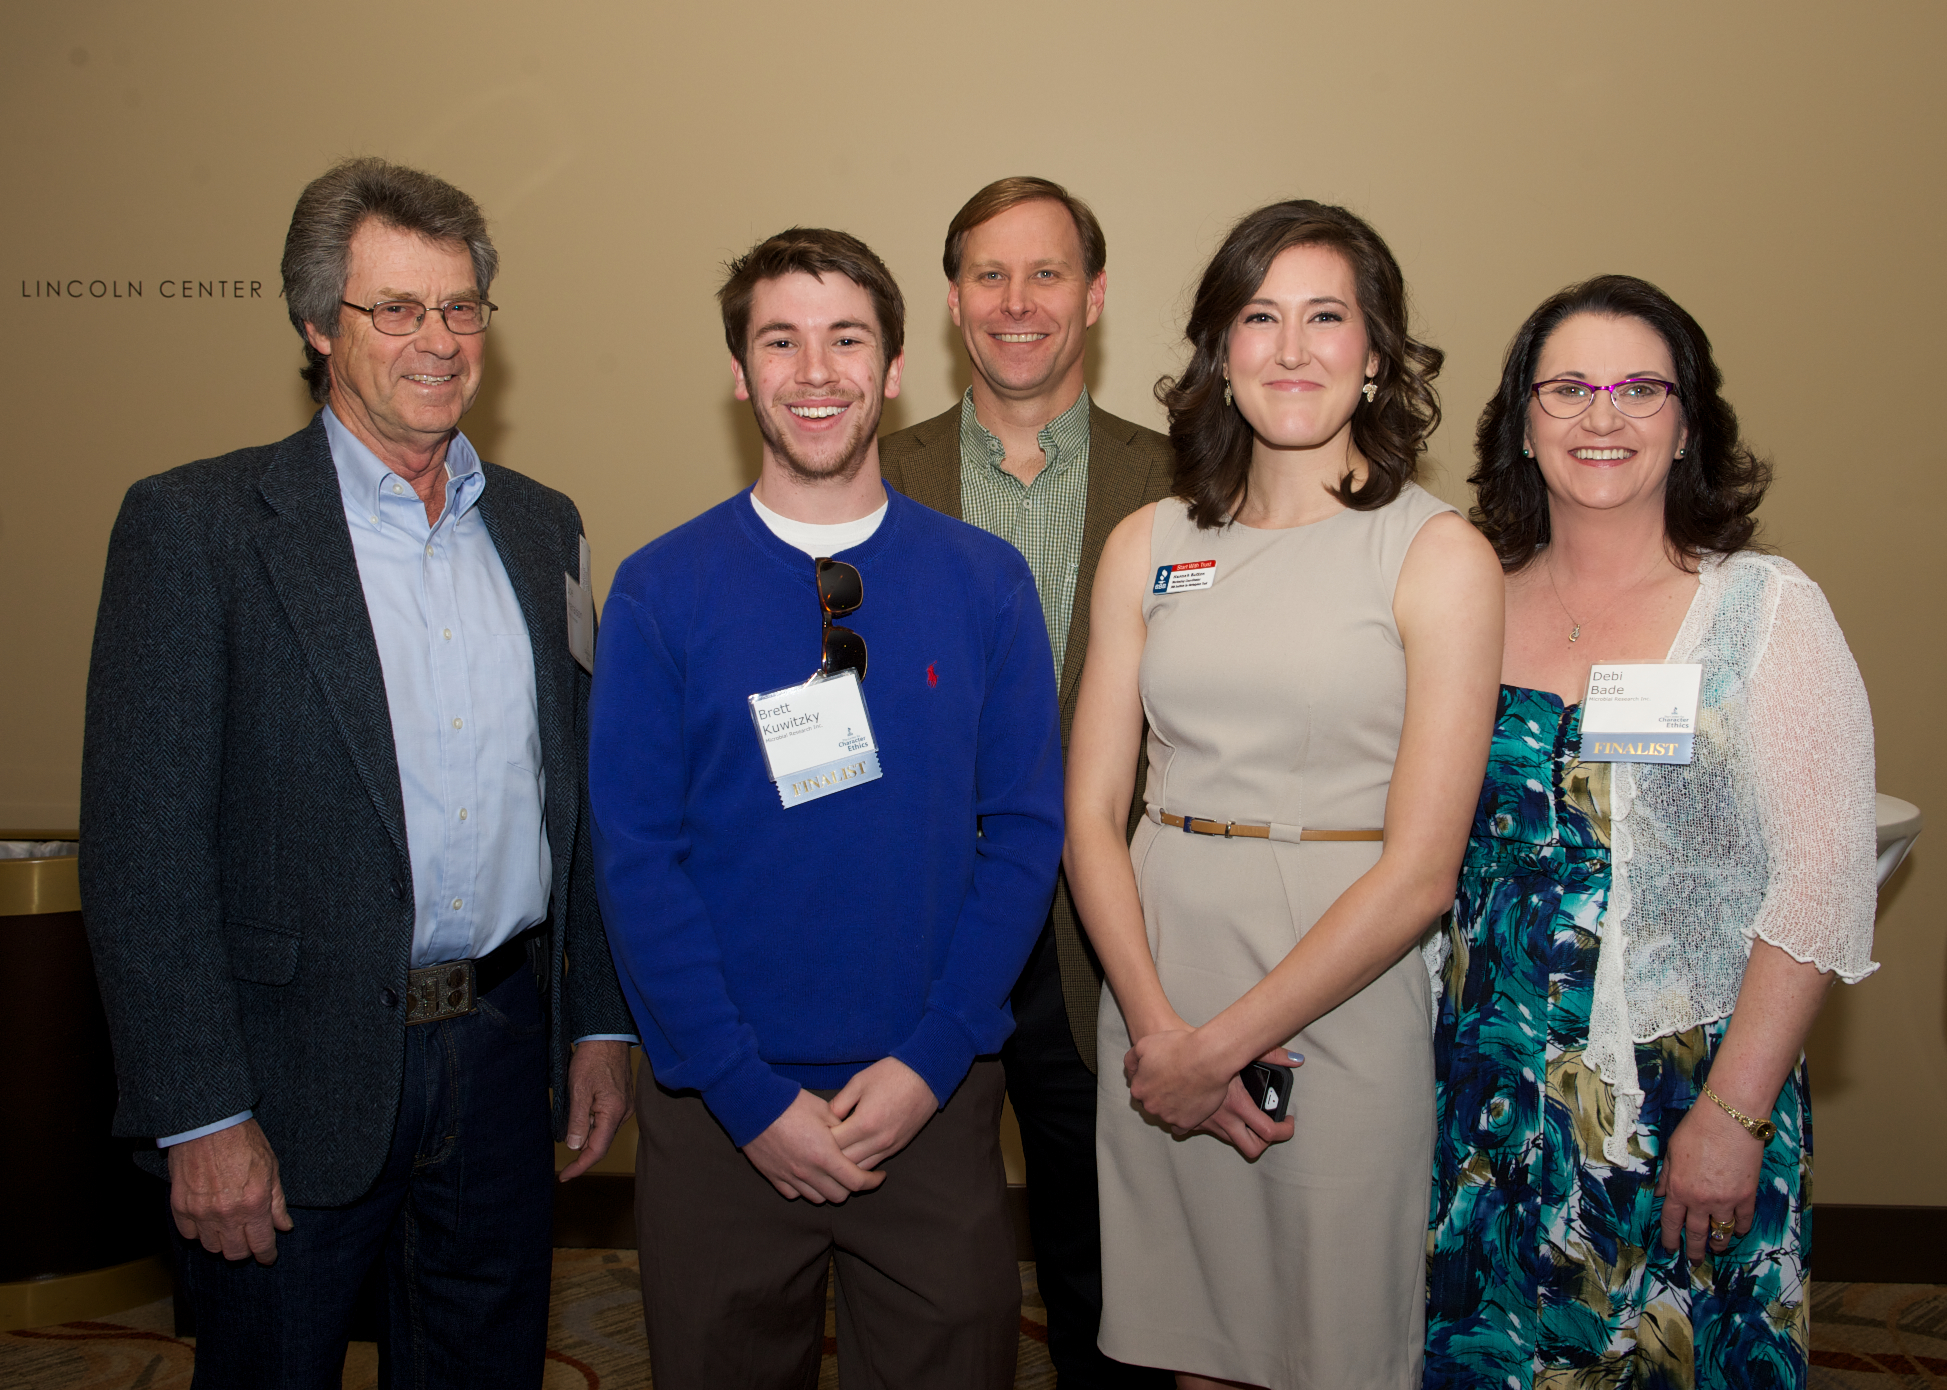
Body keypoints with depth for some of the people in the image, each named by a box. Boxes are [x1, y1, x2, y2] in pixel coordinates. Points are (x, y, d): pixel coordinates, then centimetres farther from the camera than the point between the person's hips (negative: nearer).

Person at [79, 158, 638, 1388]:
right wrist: (199, 1116, -13)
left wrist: (600, 1018, 8)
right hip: (297, 1078, -4)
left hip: (504, 1054, 5)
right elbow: (141, 847, -11)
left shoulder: (541, 527, 8)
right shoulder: (195, 526, -8)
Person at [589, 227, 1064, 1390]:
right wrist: (752, 1095, -10)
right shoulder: (659, 592, -4)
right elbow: (636, 859, -6)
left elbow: (1026, 832, -1)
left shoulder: (987, 582, 0)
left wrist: (930, 1059, -10)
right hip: (721, 1113, 0)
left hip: (936, 1099, 1)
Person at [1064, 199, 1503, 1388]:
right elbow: (1091, 813, 3)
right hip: (1156, 995, 3)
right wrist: (1156, 1025, -10)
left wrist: (1221, 1043, -10)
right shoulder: (1148, 545, 5)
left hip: (1343, 1007, -3)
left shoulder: (1441, 555, -5)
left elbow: (1422, 870, -11)